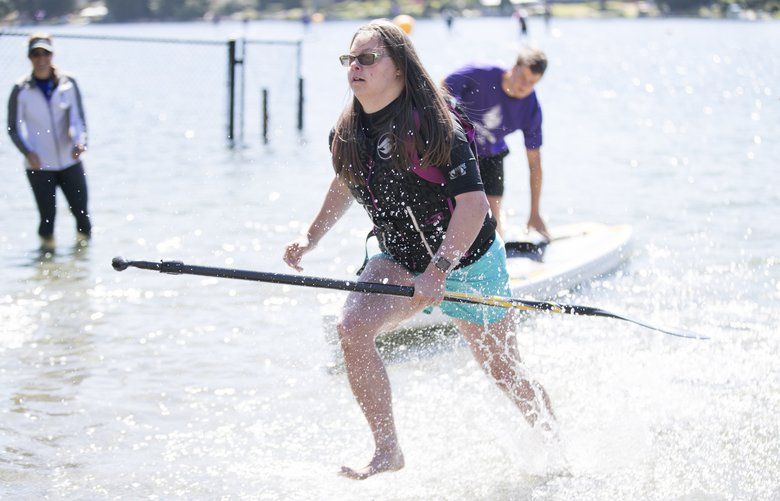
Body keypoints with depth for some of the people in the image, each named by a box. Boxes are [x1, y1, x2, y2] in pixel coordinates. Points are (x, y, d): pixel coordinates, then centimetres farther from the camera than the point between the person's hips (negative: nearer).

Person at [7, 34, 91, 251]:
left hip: (70, 162, 2)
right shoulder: (21, 91, -3)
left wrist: (80, 142, -18)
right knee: (47, 215, -4)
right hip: (38, 165, -2)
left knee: (81, 211, 1)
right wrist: (27, 152, -14)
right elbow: (14, 128, 2)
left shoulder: (68, 84, 1)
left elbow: (77, 118, 1)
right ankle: (47, 249, 16)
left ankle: (83, 241, 24)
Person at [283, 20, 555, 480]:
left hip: (467, 261, -5)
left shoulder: (432, 126, -24)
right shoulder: (348, 135, -5)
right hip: (401, 260, 5)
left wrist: (438, 269, -36)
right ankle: (388, 451, -16)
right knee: (352, 327, -25)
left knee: (505, 374, 9)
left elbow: (474, 204, -28)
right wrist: (311, 238, 16)